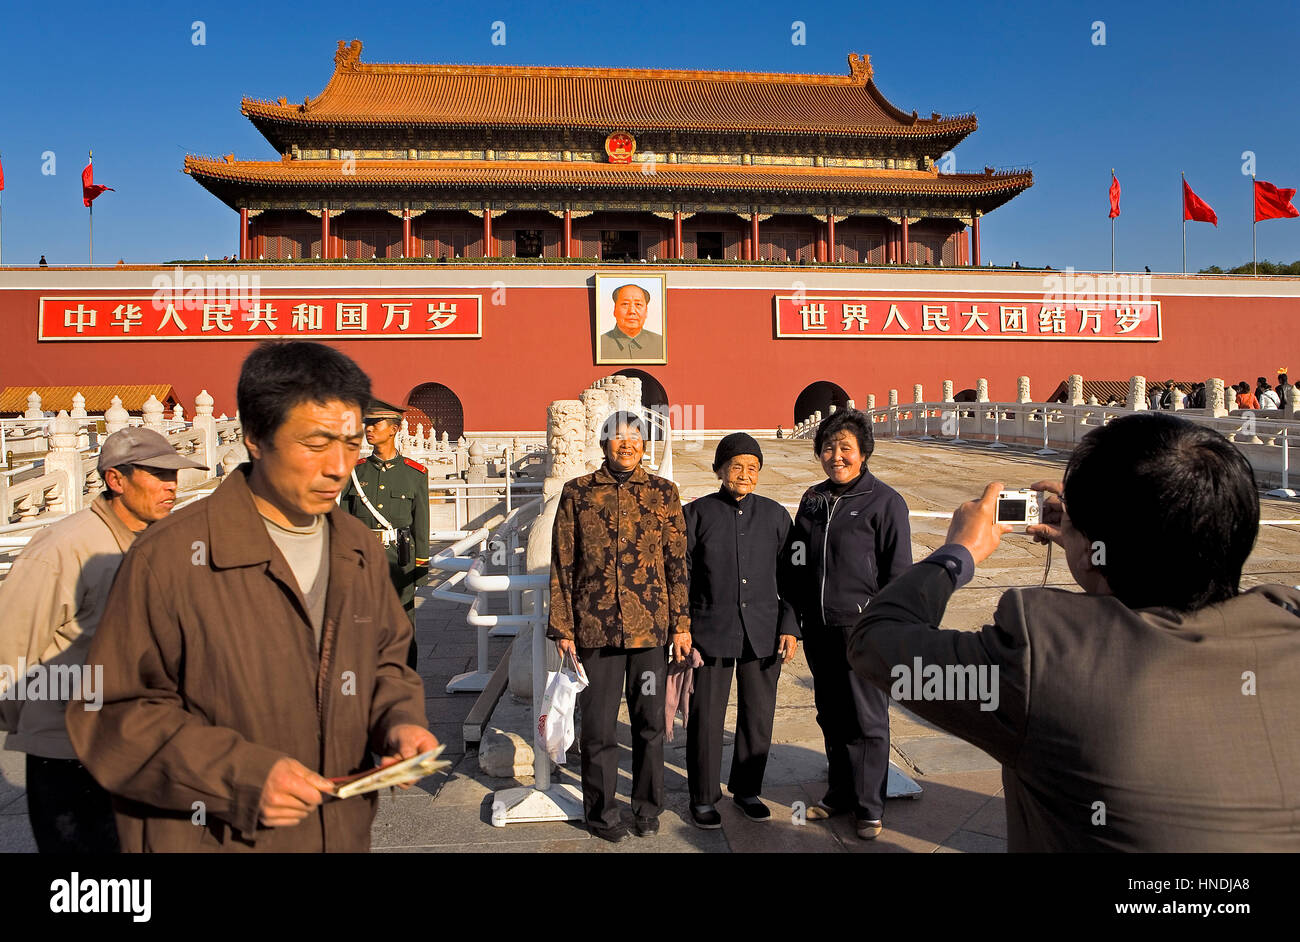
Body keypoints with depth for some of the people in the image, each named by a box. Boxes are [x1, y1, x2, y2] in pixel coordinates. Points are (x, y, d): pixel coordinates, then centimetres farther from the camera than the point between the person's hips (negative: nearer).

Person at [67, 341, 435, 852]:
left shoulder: (362, 550, 2)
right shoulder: (168, 557, -16)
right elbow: (112, 714, -13)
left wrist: (398, 721, -8)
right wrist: (240, 776, -23)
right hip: (210, 841, -5)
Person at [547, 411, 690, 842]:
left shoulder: (663, 492, 5)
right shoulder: (577, 493, 2)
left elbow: (677, 562, 6)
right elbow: (562, 565, 3)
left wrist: (681, 624, 3)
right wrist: (562, 628, 0)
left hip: (650, 627, 1)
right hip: (595, 627, -1)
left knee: (649, 723, 12)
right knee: (598, 727, 8)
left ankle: (648, 807, 31)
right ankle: (602, 812, 27)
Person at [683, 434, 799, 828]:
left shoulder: (776, 515, 6)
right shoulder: (697, 513, 0)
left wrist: (790, 627, 2)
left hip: (763, 633, 2)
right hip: (711, 632, -2)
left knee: (758, 715, 11)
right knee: (706, 717, 4)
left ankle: (747, 789, 32)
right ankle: (703, 797, 23)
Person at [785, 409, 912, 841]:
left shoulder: (884, 501, -7)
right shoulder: (813, 499, 9)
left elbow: (898, 571, -7)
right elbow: (797, 562, 15)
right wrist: (797, 617, 12)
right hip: (818, 628, 5)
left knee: (867, 720, 5)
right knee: (831, 716, 16)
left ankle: (870, 806, 21)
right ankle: (840, 792, 33)